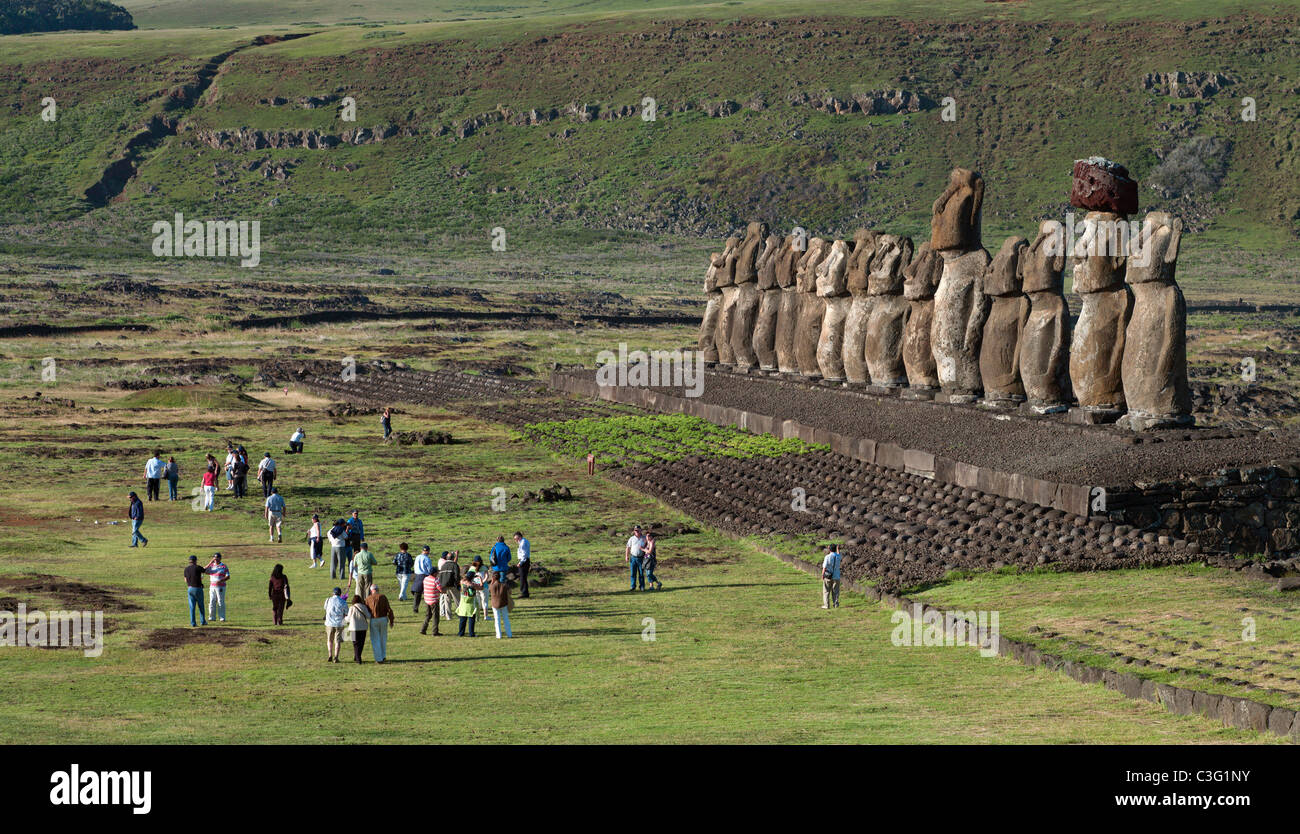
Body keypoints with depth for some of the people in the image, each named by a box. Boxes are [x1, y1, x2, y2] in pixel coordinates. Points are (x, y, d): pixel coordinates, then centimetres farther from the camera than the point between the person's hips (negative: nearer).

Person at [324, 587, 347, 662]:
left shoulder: (328, 600, -2)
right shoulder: (343, 603, -5)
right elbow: (346, 614, 1)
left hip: (329, 623, 1)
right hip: (339, 624, -1)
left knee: (329, 640, 17)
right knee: (337, 641, 7)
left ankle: (330, 656, 8)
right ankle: (336, 657, -1)